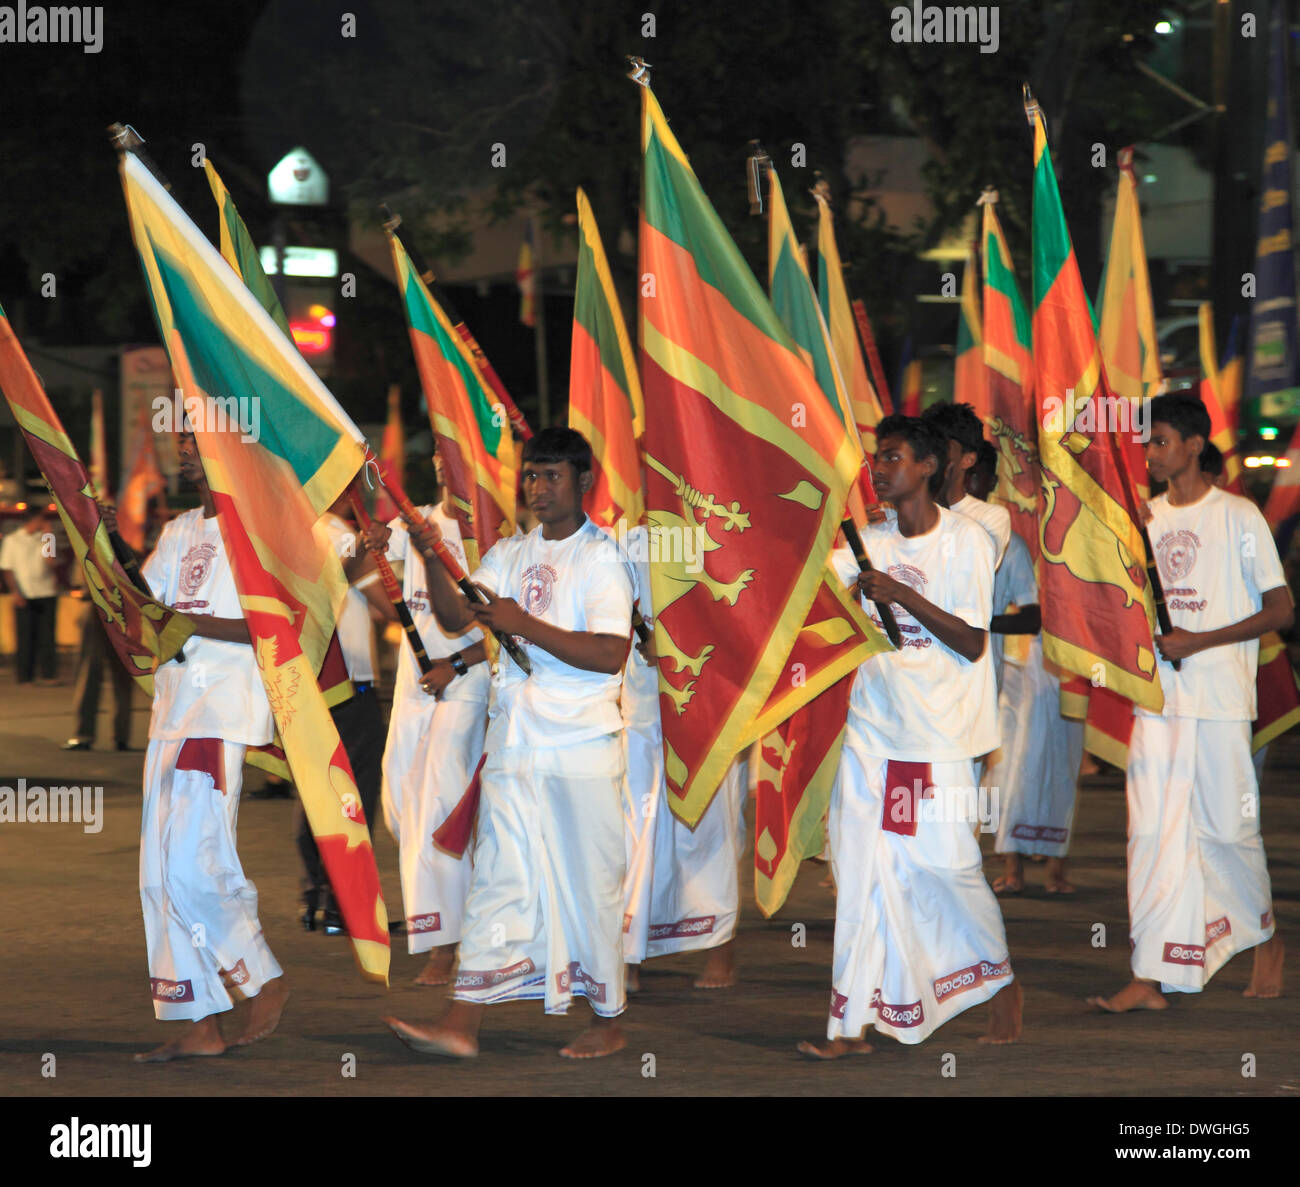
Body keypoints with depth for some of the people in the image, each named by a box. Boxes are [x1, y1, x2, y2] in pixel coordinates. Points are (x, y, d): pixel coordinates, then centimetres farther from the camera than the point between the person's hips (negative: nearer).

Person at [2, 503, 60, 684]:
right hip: (25, 597, -3)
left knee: (46, 635, 1)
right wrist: (15, 592, -11)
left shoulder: (44, 538, 10)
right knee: (26, 637, -1)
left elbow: (51, 562, -1)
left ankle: (48, 673, 4)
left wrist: (48, 536, -6)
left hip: (47, 594, 3)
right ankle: (25, 677, 5)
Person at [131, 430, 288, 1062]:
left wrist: (192, 623, -19)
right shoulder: (179, 532, 21)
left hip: (227, 706, -8)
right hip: (174, 702, 8)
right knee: (162, 870, 4)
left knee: (195, 859, -15)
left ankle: (264, 980, 4)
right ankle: (199, 1023, 7)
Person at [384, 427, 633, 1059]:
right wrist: (433, 560, -14)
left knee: (590, 882, 3)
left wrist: (526, 625, -21)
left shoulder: (601, 557, -5)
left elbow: (611, 654, -15)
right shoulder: (510, 553, 13)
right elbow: (455, 617, 3)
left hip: (582, 749, -5)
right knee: (496, 877, 2)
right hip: (514, 741, 5)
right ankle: (462, 1024, -1)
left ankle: (608, 1022, 15)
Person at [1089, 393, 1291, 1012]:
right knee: (1153, 831, -2)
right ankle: (1151, 977, -4)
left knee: (1226, 827, 1)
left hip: (1220, 702, -5)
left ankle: (1267, 936, 27)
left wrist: (1198, 641, -14)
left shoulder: (1238, 517, -4)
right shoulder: (1145, 518, 13)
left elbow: (1281, 610, -6)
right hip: (1156, 698, 5)